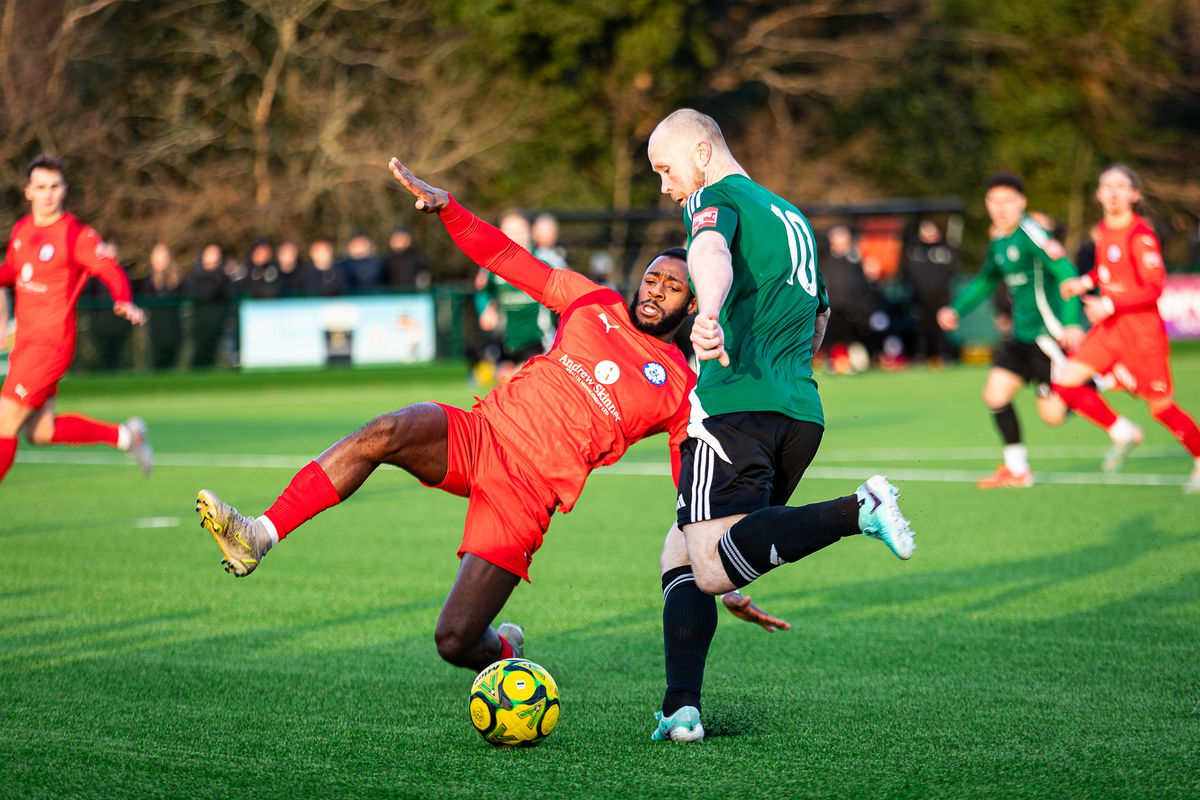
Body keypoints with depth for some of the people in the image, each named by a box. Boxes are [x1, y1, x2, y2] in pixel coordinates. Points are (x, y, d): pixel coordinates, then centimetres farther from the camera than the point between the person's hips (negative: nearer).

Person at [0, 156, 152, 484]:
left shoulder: (77, 235, -12)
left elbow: (112, 272, -10)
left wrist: (125, 303, -28)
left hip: (51, 343, -8)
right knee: (40, 431, 13)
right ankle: (124, 435, 26)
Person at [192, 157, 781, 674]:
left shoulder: (682, 390, 6)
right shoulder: (595, 303, 14)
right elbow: (509, 259, 13)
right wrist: (446, 209, -2)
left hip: (527, 492, -3)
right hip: (480, 434, 3)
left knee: (454, 643, -12)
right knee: (383, 435, -32)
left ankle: (503, 650, 25)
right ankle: (260, 537, -36)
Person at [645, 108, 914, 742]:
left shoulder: (716, 199, 2)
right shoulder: (793, 219, 28)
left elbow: (711, 254, -24)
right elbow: (816, 326, 38)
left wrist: (709, 314, -44)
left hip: (736, 404, -9)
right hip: (803, 413, 9)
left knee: (711, 568, -19)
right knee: (680, 556, 12)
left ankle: (857, 511, -29)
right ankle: (682, 708, -5)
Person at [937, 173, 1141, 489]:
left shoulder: (1031, 235, -17)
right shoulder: (999, 243, 11)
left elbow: (1066, 273, -25)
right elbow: (985, 281, 30)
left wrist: (1072, 323, -33)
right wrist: (956, 308, 20)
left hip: (1050, 334, -8)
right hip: (1022, 336, 8)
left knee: (1052, 413, -8)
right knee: (995, 395, 2)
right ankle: (1016, 470, 14)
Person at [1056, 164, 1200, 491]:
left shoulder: (1141, 235, -18)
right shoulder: (1104, 229, 6)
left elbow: (1155, 287, -21)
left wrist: (1110, 304, -26)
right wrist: (1085, 281, 7)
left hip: (1142, 329, -7)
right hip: (1109, 328, 7)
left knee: (1161, 407, -1)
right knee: (1066, 382, -5)